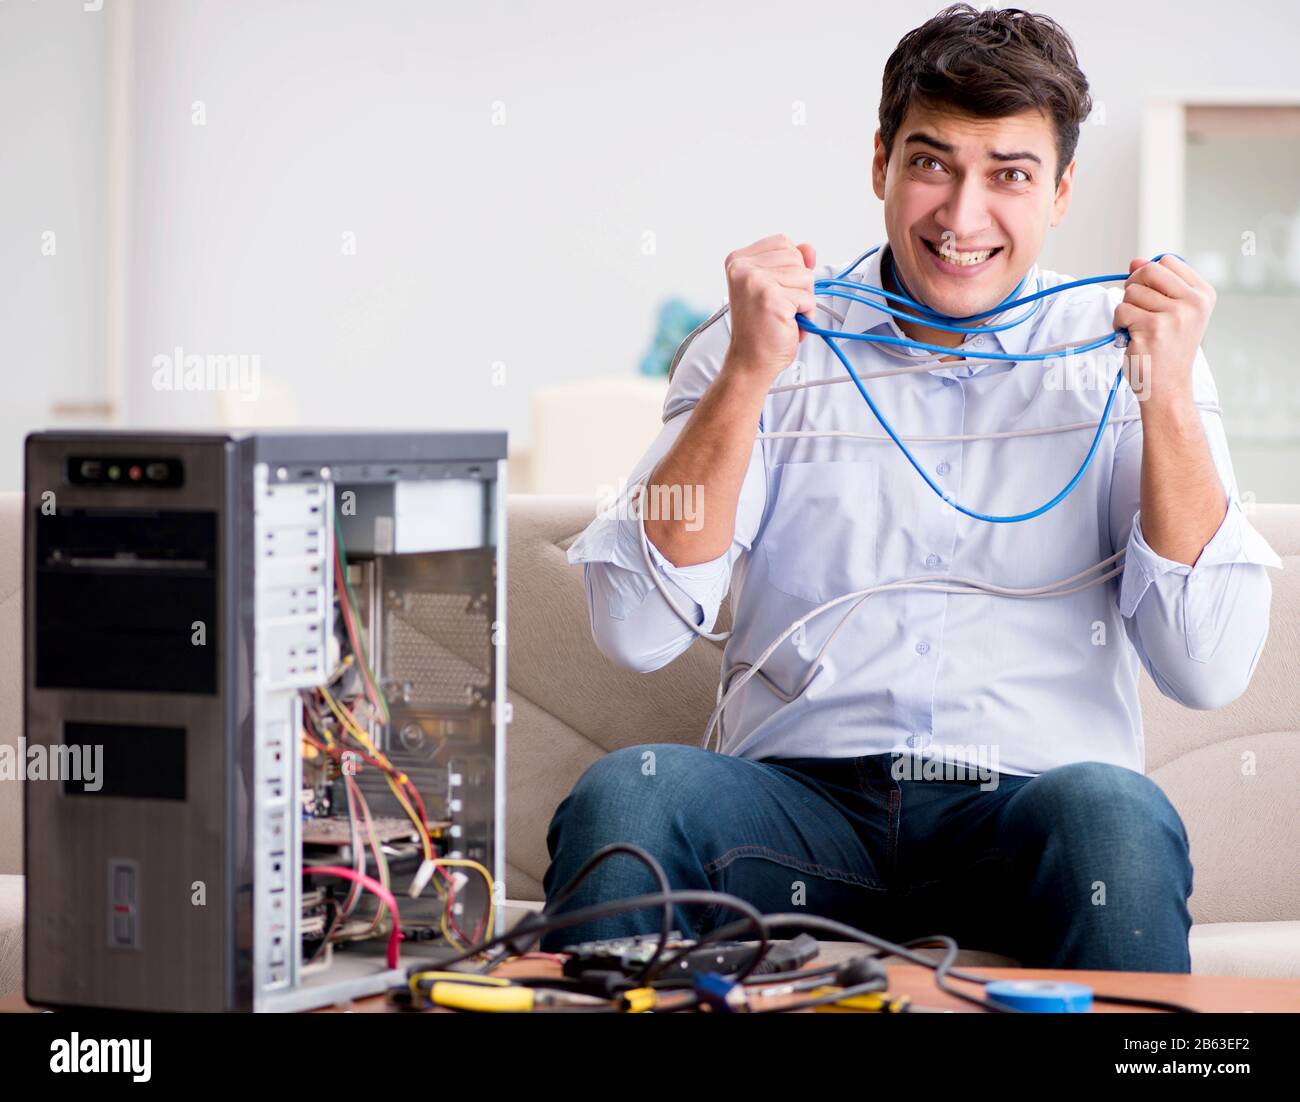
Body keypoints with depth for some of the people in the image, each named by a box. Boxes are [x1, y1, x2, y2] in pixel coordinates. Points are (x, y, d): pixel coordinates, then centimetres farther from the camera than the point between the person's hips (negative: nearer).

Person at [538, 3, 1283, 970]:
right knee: (624, 793, -30)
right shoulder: (763, 347, 8)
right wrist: (749, 375, -11)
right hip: (801, 793, 0)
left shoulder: (1121, 354, 9)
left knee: (1114, 814, -34)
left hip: (1021, 806, 0)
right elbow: (637, 633, -4)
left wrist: (1167, 398, -9)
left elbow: (1209, 671, -2)